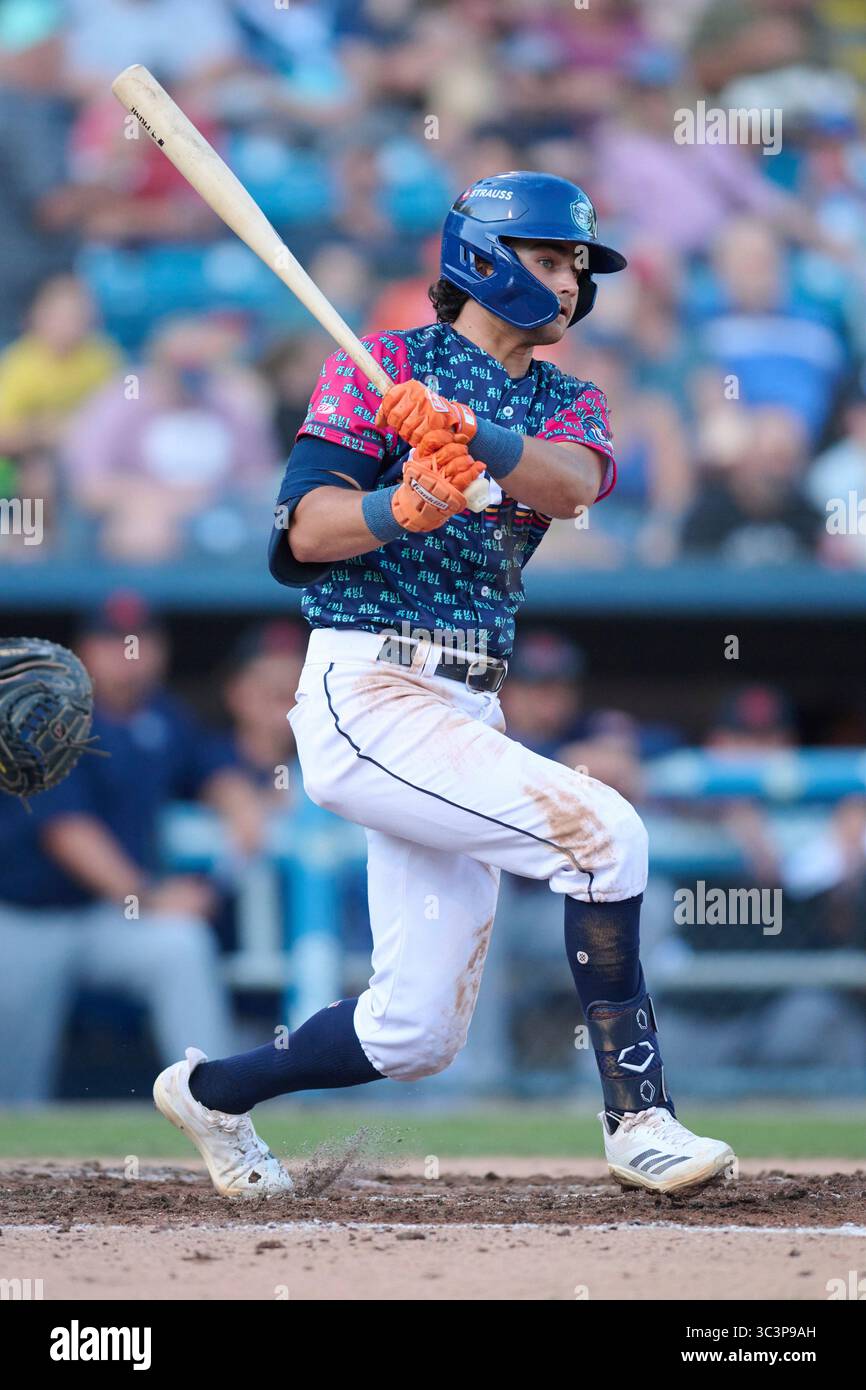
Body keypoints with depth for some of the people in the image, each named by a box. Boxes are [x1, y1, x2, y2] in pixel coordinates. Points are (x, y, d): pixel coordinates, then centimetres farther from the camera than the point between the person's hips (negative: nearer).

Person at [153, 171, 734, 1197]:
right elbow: (306, 529, -10)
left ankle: (212, 1092, 30)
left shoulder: (565, 406, 16)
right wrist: (406, 505, -31)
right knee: (602, 830, -25)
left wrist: (467, 434, -30)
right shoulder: (380, 366, 2)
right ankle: (637, 1120, -20)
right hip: (367, 696, -7)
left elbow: (574, 482, -10)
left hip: (468, 715, 7)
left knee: (415, 1036, 6)